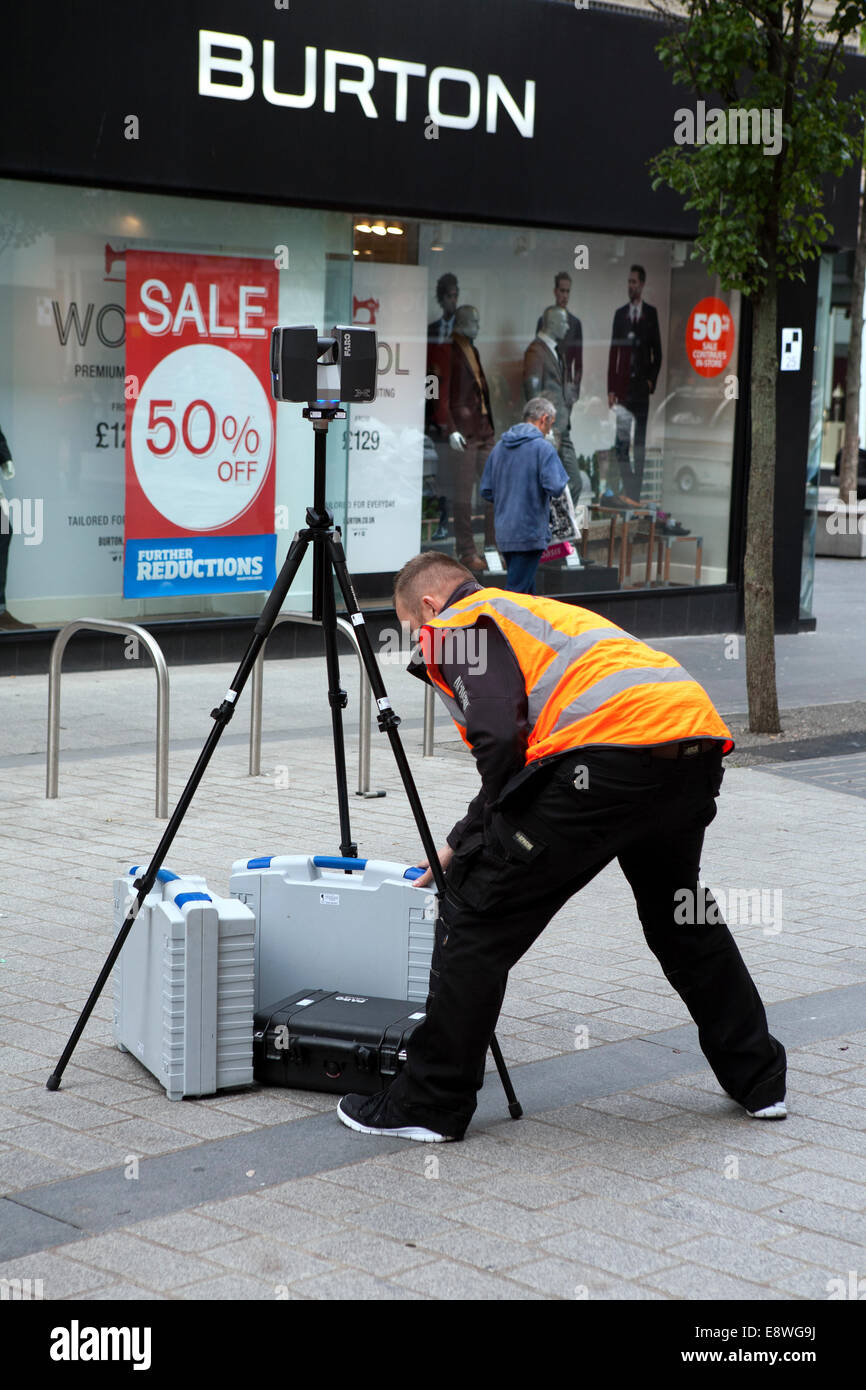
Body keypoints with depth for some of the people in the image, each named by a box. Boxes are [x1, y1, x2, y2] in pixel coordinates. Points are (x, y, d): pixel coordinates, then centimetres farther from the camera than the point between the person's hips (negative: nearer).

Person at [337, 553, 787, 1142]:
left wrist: (474, 844, 6)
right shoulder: (532, 610, 36)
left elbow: (501, 741, -7)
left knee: (477, 920, 3)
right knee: (681, 916, 31)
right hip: (698, 739, 9)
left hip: (611, 751, -9)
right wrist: (466, 843, 39)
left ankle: (427, 1105, 7)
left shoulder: (455, 628, 10)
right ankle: (759, 1080, 38)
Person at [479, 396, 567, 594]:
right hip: (530, 531, -7)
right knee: (517, 592, -5)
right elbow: (556, 487, -18)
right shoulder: (543, 447, -10)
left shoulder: (500, 446, 11)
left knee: (526, 589, 17)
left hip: (503, 533, 7)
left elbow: (486, 490, 13)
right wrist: (563, 479, 3)